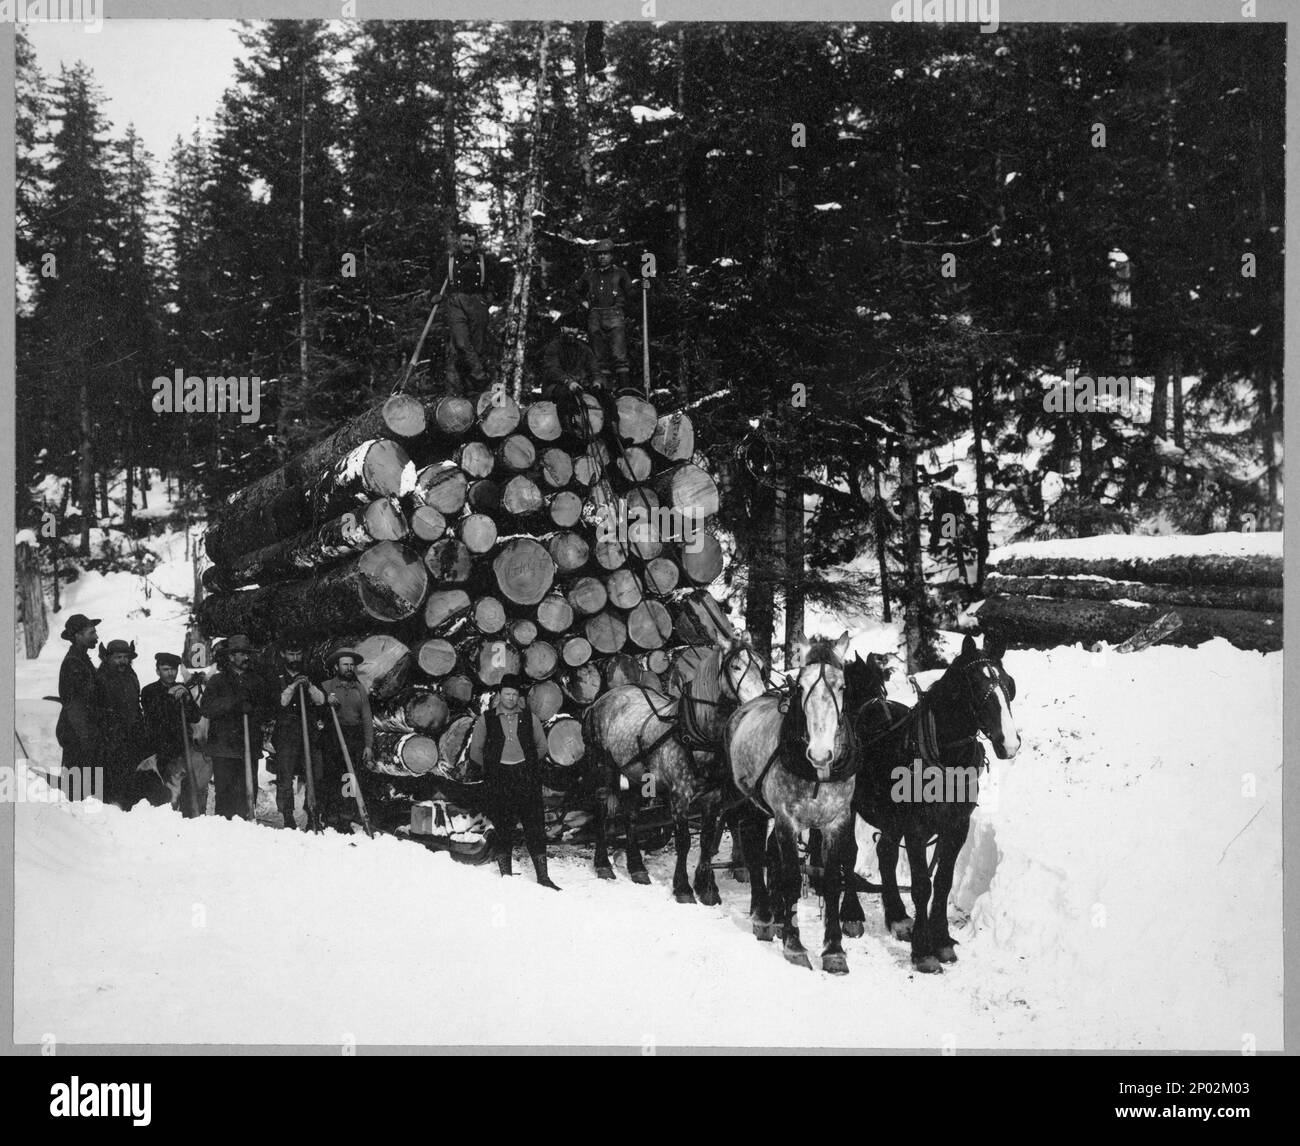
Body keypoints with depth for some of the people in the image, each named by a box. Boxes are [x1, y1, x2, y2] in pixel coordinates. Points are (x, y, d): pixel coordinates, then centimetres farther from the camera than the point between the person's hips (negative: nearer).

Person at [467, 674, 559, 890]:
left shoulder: (529, 718, 8)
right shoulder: (486, 719, 5)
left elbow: (541, 746, 20)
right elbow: (475, 751, 12)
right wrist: (492, 767, 10)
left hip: (526, 777, 1)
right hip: (498, 780, -1)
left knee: (535, 826, -3)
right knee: (503, 828, 0)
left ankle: (543, 877, -1)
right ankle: (506, 876, 7)